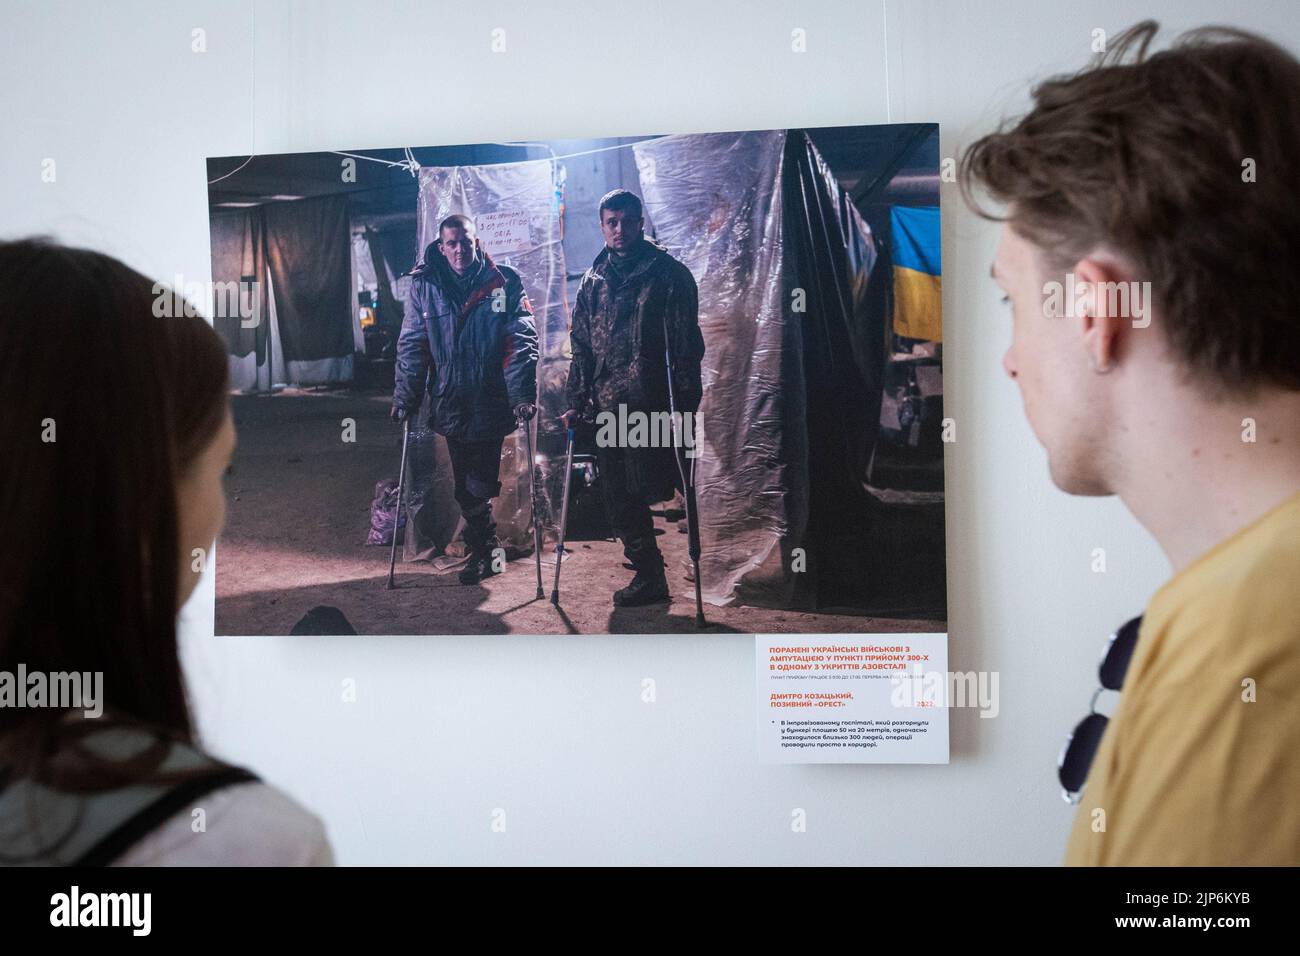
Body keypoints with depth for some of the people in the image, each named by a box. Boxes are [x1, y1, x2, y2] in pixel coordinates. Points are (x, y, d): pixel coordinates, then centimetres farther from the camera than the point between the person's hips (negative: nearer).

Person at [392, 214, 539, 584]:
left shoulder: (504, 283, -4)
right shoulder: (424, 286, 1)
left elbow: (521, 341, -9)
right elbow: (411, 345, 3)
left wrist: (523, 395, -17)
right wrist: (405, 397, -2)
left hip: (491, 402, -2)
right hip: (450, 403, 2)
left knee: (478, 484, 0)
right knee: (465, 486, 10)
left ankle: (483, 549, 21)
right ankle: (484, 549, 28)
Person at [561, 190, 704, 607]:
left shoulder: (669, 274, -2)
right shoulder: (593, 282, 14)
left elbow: (686, 345, -6)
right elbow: (580, 345, 17)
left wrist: (684, 404, -12)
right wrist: (576, 401, 11)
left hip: (653, 404, -6)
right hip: (608, 407, 6)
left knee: (647, 488, -9)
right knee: (616, 495, 7)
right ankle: (648, 574, 20)